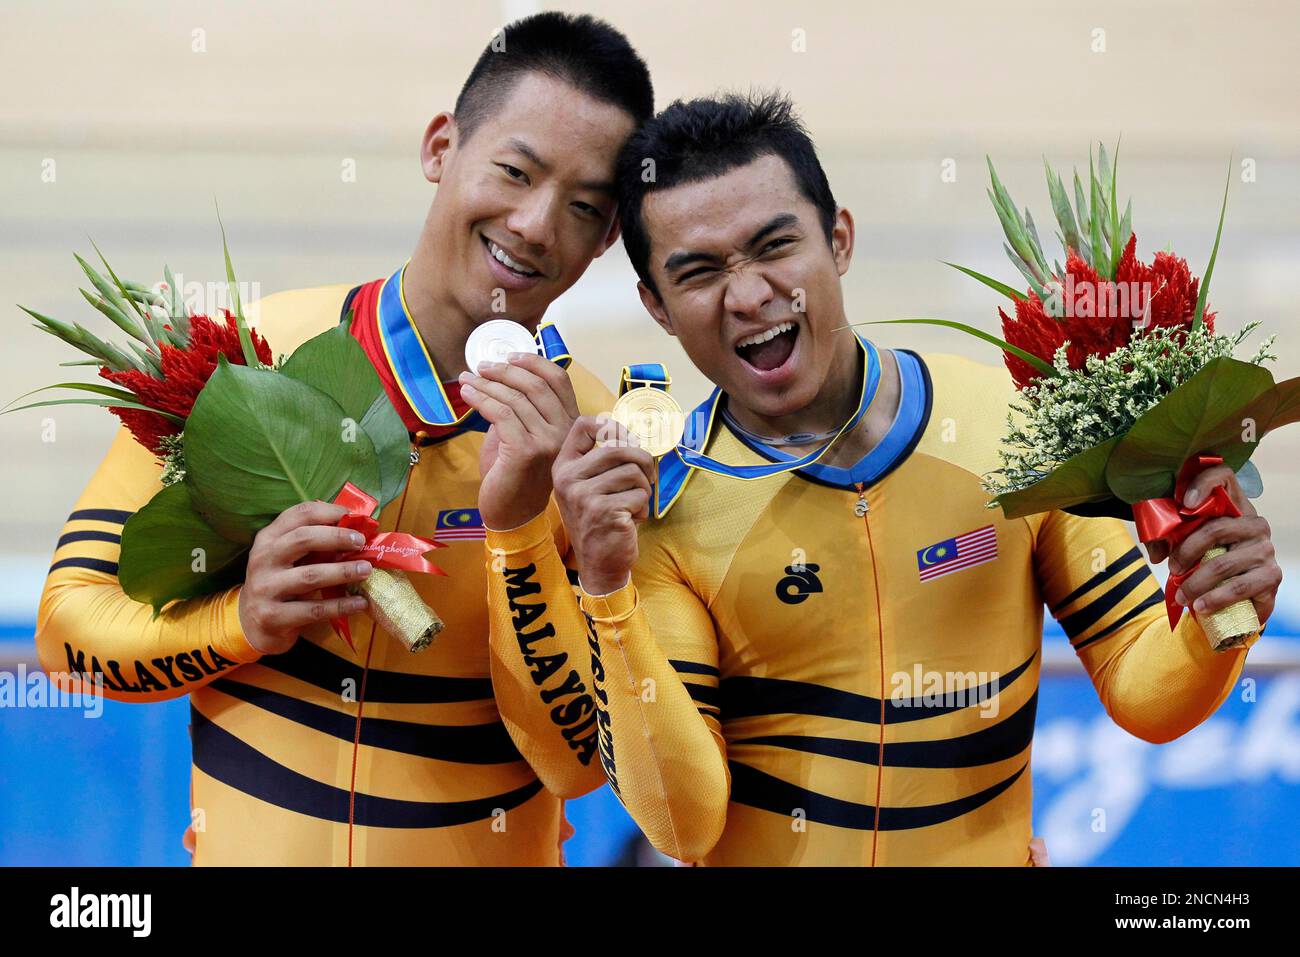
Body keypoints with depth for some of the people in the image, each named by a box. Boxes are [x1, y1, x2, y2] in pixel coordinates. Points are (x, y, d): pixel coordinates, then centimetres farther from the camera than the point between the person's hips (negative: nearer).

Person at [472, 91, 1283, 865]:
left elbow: (1142, 693, 3)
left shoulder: (1016, 421, -4)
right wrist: (607, 594, -21)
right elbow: (685, 822, -13)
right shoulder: (656, 511, -7)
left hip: (993, 850, 3)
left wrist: (1211, 627, -17)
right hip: (762, 855, -2)